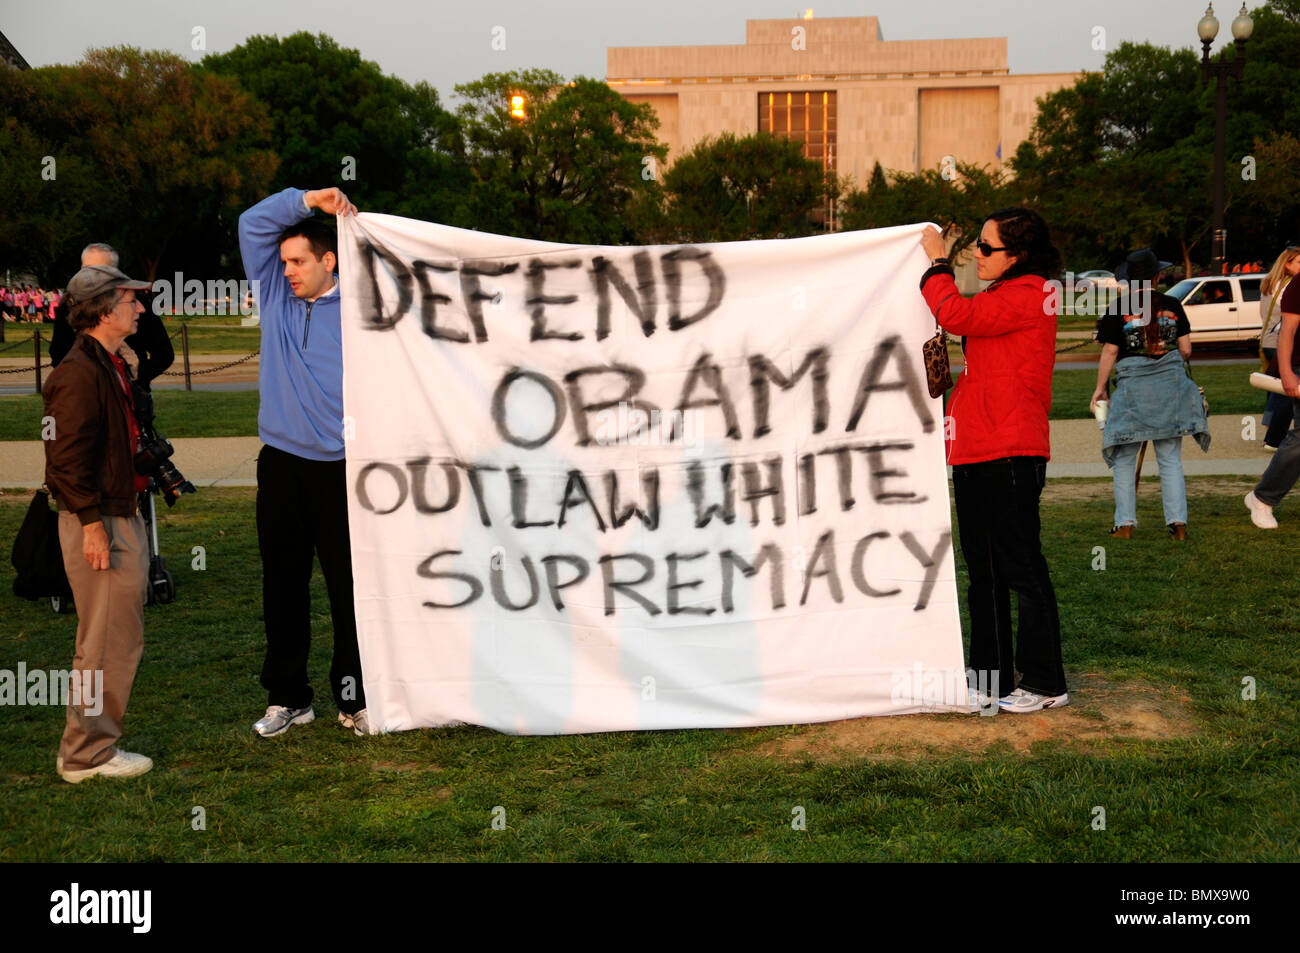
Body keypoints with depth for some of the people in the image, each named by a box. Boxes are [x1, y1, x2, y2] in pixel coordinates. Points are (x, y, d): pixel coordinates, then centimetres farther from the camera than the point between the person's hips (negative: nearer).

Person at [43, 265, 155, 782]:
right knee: (106, 643, -5)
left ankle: (97, 744, 25)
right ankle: (87, 754, 5)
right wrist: (91, 522, -23)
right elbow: (67, 457, -21)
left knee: (122, 638, 16)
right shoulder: (78, 373, -16)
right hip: (98, 524, -10)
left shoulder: (111, 367, 16)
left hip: (122, 517, 11)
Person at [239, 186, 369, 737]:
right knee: (283, 584, 8)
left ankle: (355, 698, 11)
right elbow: (253, 224, 8)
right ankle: (286, 696, 18)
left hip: (342, 466, -4)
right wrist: (308, 200, -2)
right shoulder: (276, 295, 10)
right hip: (282, 464, 4)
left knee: (350, 586, 2)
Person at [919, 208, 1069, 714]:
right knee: (984, 572, 13)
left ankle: (1045, 683, 6)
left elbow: (955, 314, -20)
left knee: (1022, 568, -3)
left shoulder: (1027, 297, -11)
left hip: (1010, 453, -10)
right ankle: (992, 677, 22)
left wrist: (937, 261, -7)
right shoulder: (1004, 297, 21)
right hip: (976, 452, 10)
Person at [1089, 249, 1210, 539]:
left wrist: (1100, 388, 5)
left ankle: (1125, 523, 5)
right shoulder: (1172, 305, 2)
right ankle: (1178, 522, 5)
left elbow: (1109, 353, -4)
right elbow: (1186, 350, 4)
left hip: (1133, 386, -2)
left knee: (1124, 459, 7)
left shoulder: (1119, 308, -4)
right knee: (1171, 459, 8)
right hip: (1171, 385, 2)